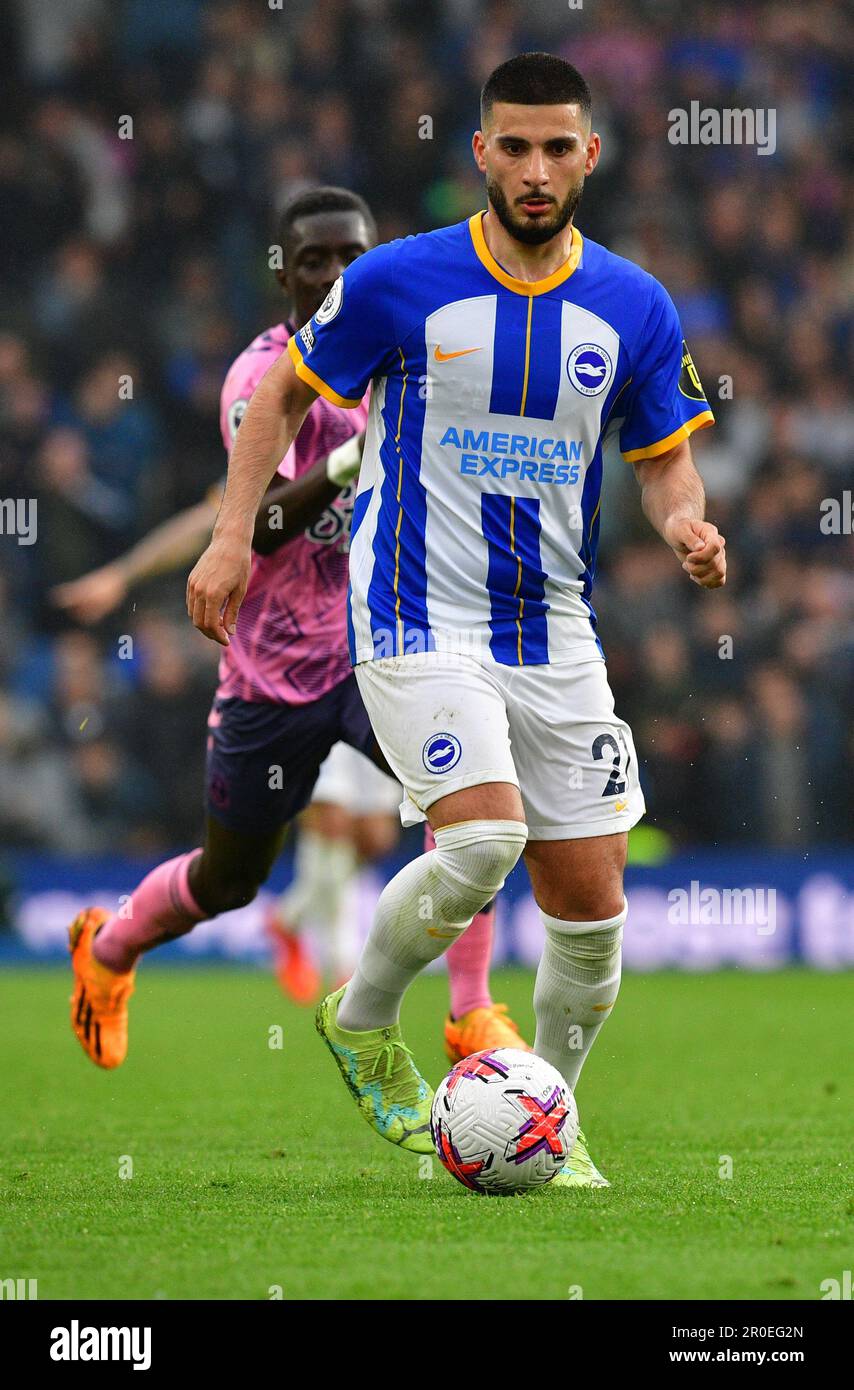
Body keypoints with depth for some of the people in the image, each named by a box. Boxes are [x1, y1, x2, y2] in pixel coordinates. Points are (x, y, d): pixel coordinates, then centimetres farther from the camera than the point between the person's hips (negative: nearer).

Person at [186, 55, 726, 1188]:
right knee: (484, 838, -24)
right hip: (418, 617, -4)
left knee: (591, 900, 0)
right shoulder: (399, 283, -7)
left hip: (554, 628, 4)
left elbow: (664, 457, 11)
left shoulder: (634, 309, 2)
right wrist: (233, 534, -2)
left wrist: (684, 522, -12)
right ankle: (361, 1021, 3)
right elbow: (287, 391, 6)